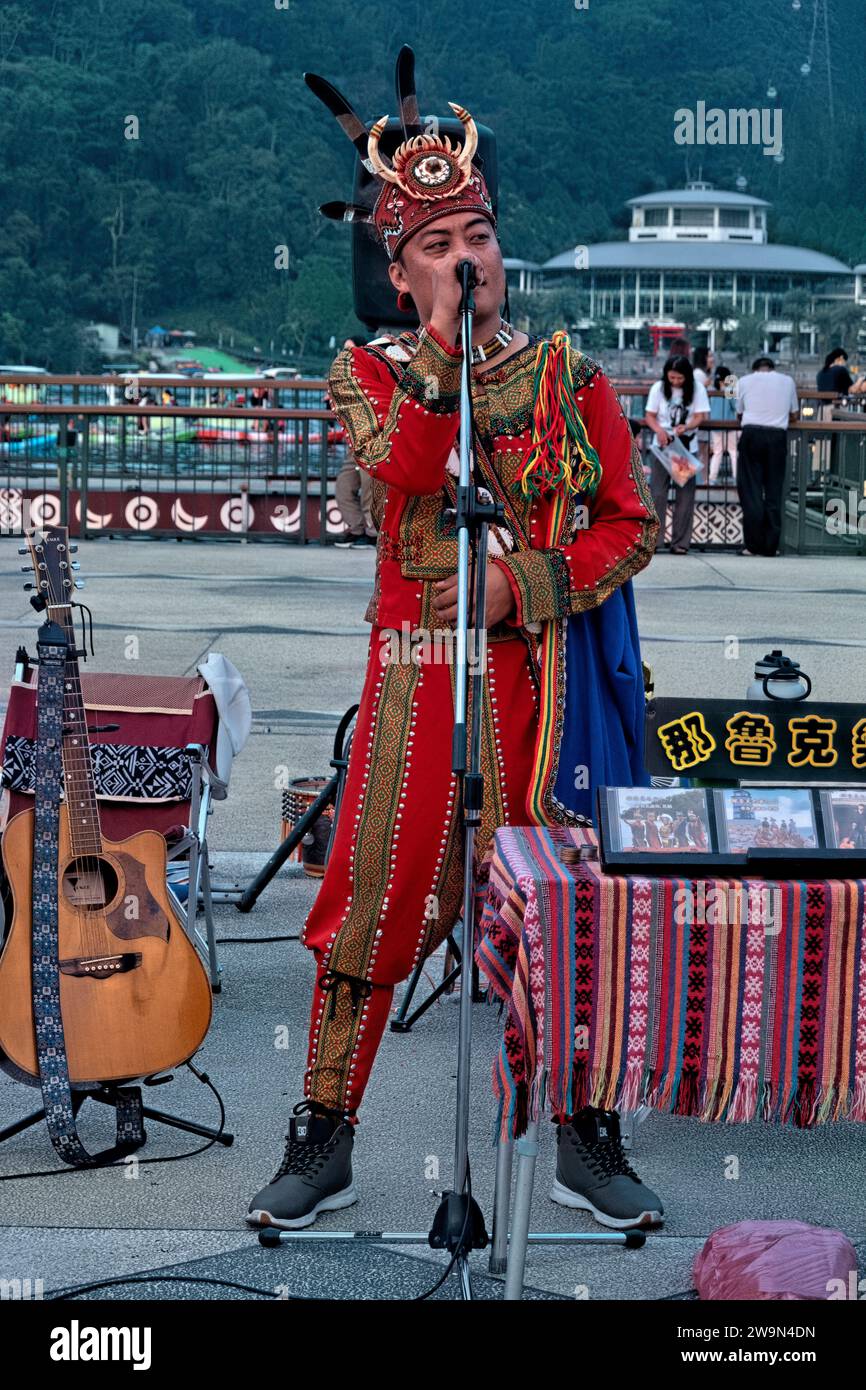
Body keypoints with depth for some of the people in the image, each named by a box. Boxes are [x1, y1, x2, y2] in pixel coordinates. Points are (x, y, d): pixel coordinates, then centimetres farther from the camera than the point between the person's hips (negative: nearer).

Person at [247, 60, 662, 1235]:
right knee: (376, 893, -1)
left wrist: (524, 583, -10)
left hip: (541, 667, 1)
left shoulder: (568, 376, 6)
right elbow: (404, 470, -15)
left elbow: (631, 525, 4)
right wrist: (443, 340, -18)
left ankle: (586, 1140, 18)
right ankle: (324, 1142, 12)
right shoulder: (370, 371, 6)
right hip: (415, 670, 0)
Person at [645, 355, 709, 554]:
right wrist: (659, 430, -22)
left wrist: (686, 427, -28)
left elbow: (700, 416, -7)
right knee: (657, 492, -5)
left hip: (687, 447, 0)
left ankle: (680, 541, 4)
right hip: (663, 446, 0)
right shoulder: (658, 388, -2)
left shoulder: (697, 389, -4)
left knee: (686, 493, -1)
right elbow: (650, 416, -1)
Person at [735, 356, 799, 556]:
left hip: (751, 434, -1)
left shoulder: (745, 380, 10)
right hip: (777, 436, 1)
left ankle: (753, 545, -3)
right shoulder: (787, 381, 14)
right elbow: (795, 416, 19)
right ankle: (770, 546, 4)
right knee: (774, 492, 5)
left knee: (751, 490, 1)